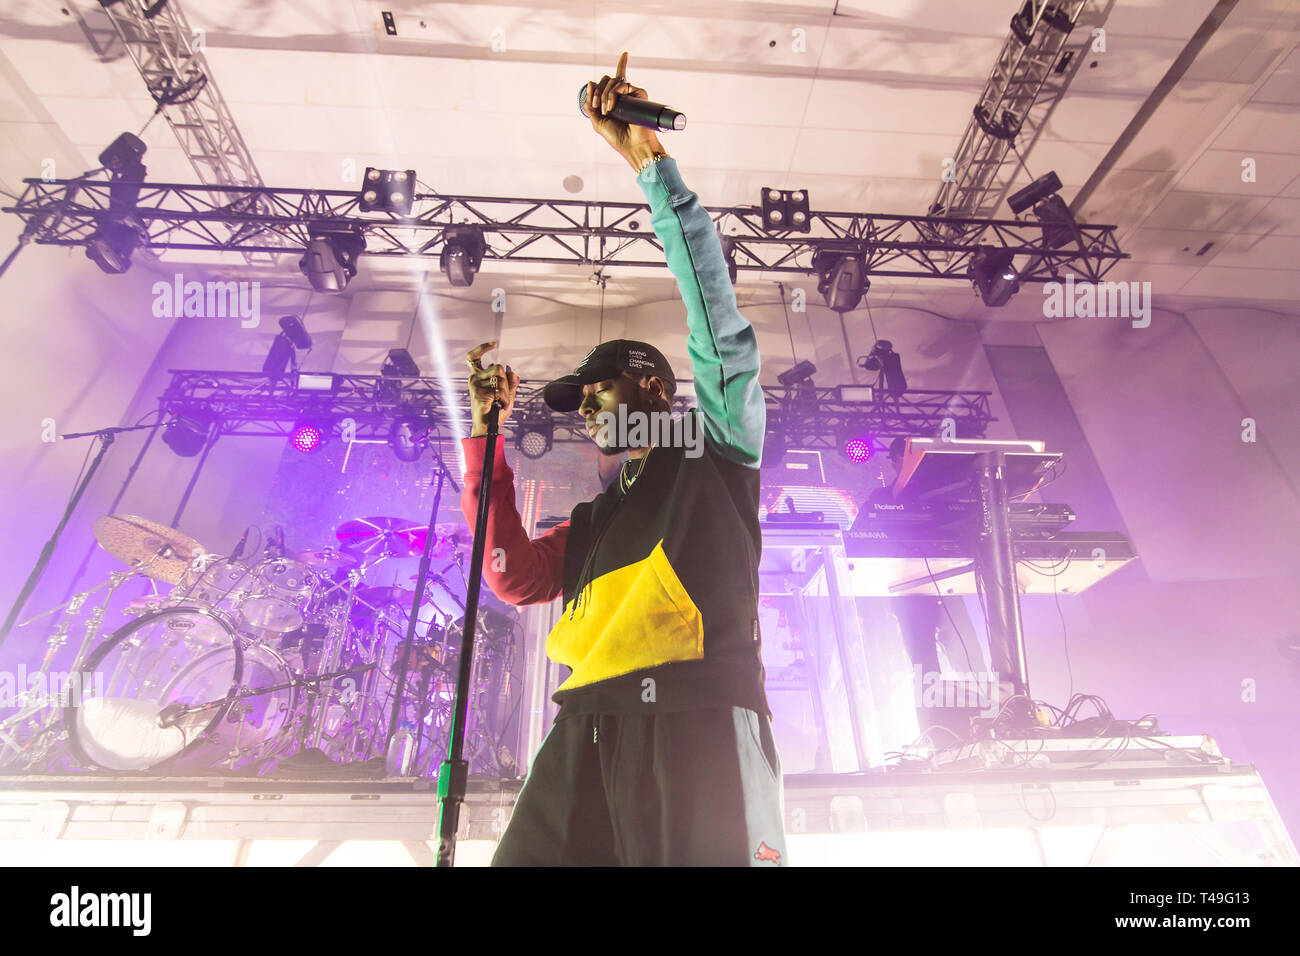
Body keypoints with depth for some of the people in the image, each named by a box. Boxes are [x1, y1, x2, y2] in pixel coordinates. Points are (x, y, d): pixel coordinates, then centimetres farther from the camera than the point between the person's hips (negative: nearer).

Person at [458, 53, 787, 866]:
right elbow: (515, 578, 15)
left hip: (699, 713, -4)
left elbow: (715, 303, 6)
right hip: (587, 728, 5)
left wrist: (650, 162, 6)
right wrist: (488, 434, 18)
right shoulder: (596, 518, 27)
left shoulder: (719, 445, 14)